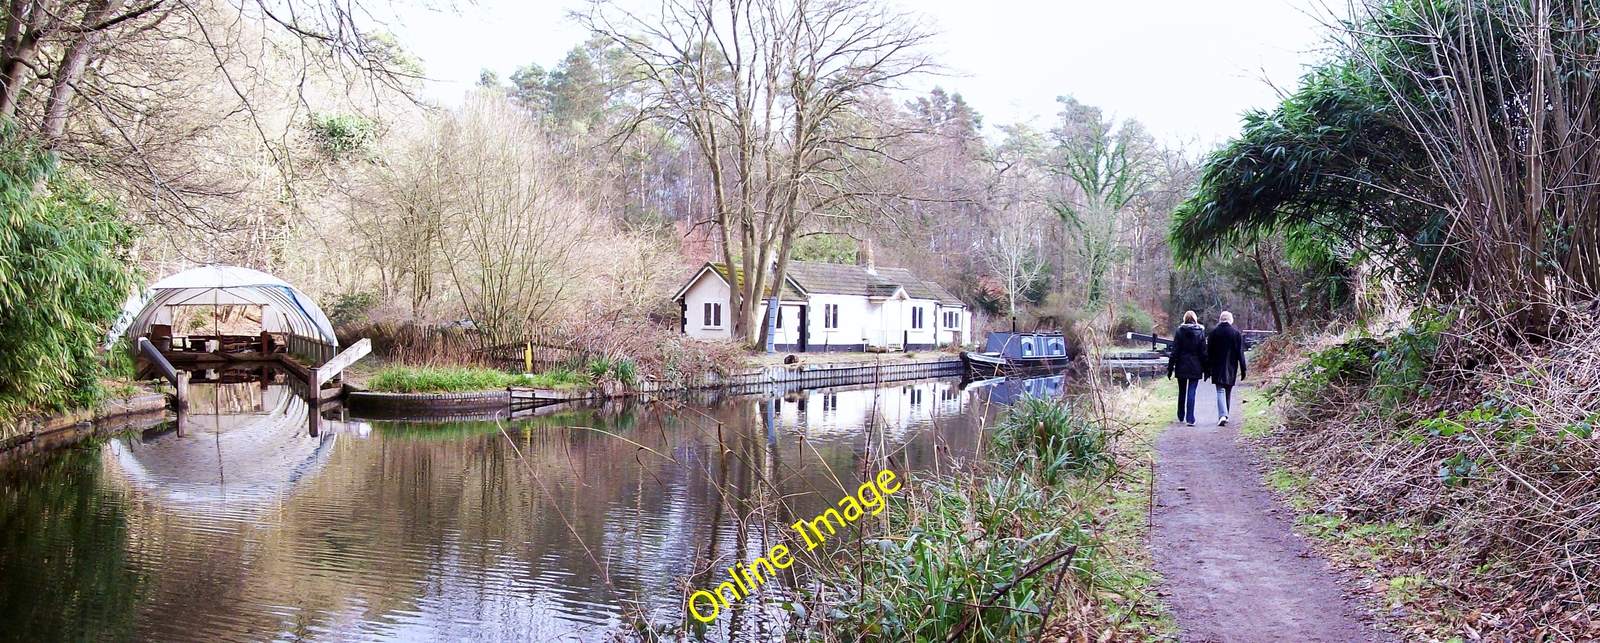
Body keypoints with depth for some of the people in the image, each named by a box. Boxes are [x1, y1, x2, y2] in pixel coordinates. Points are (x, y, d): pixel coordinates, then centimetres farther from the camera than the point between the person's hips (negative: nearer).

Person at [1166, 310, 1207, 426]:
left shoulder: (1179, 331, -3)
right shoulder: (1200, 332, -2)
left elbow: (1175, 351, -3)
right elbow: (1203, 352, 0)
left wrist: (1170, 367, 1)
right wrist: (1206, 369, 6)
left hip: (1181, 367, 1)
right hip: (1195, 367, -1)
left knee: (1182, 391, 14)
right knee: (1191, 392, -2)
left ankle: (1181, 416, 25)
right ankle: (1190, 419, -8)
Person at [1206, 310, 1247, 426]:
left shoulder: (1213, 332, -2)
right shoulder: (1236, 333, -2)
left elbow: (1208, 352, 1)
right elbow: (1240, 353, 0)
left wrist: (1207, 368, 7)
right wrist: (1243, 369, 4)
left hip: (1217, 367, -1)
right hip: (1231, 368, 1)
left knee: (1220, 391, -5)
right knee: (1228, 392, 14)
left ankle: (1222, 415, -22)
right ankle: (1225, 415, 23)